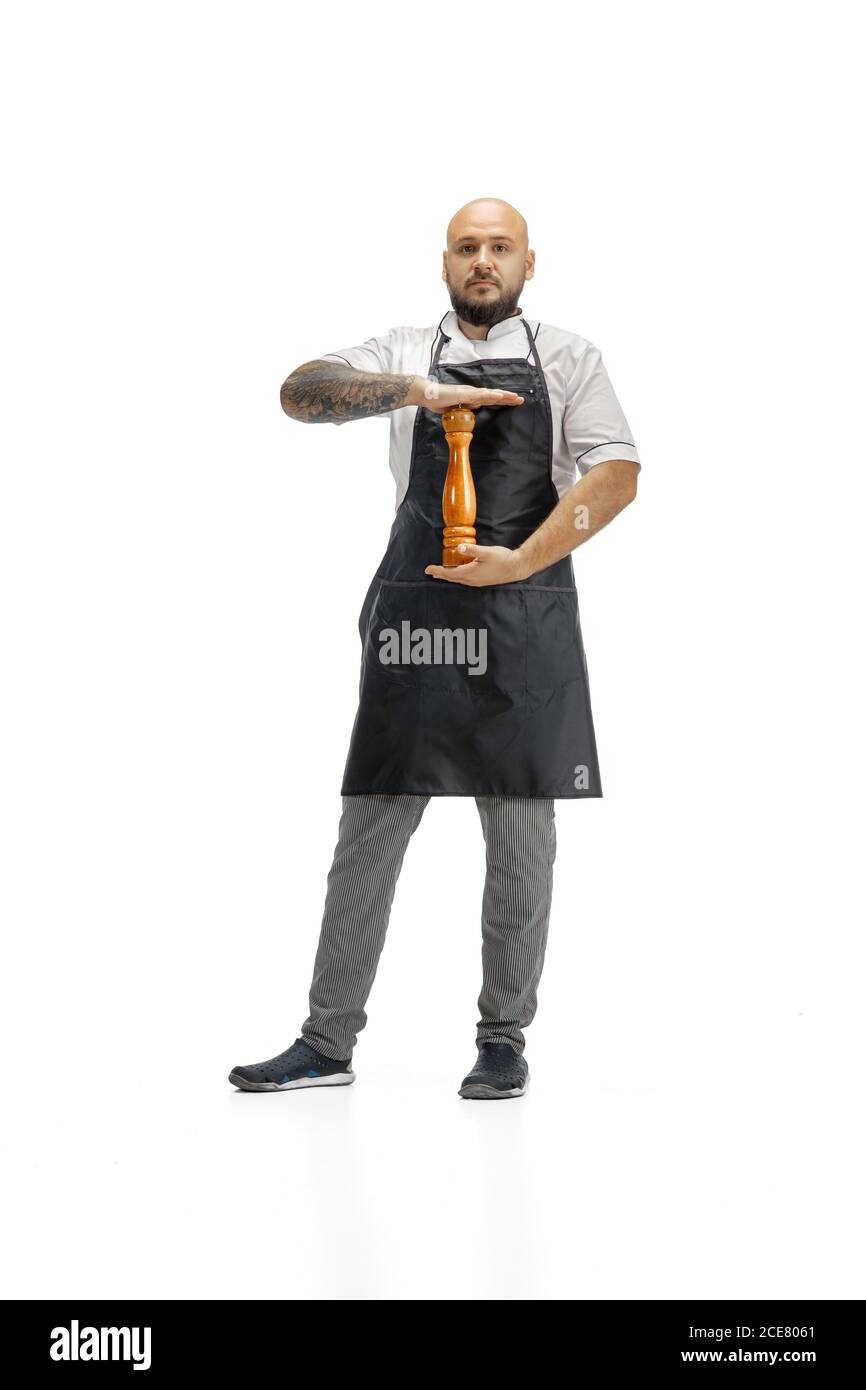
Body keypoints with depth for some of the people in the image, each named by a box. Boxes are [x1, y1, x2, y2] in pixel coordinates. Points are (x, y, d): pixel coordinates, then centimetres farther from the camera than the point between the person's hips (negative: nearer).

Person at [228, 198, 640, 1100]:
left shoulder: (565, 356, 11)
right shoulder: (405, 354, 14)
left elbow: (618, 474, -1)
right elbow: (300, 394, -2)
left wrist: (519, 562, -12)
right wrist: (416, 390, -16)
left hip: (525, 620, 0)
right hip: (415, 616, 1)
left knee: (519, 837, 4)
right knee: (370, 829, 3)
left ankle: (504, 1040, 16)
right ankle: (327, 1042, 11)